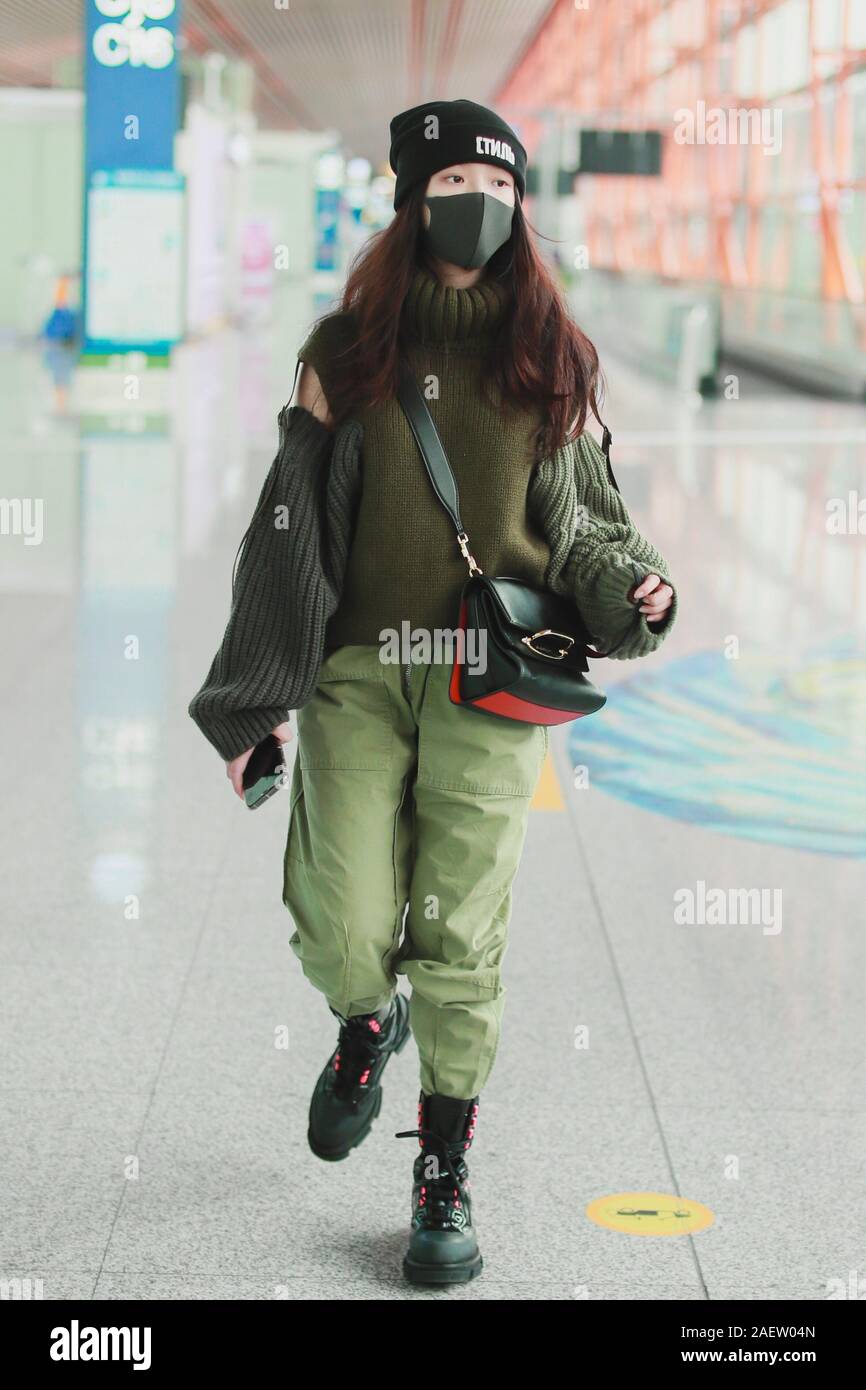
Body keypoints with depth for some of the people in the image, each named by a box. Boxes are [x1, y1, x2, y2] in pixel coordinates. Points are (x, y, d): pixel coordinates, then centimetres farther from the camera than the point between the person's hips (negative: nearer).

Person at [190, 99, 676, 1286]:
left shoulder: (550, 355, 8)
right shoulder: (348, 349, 6)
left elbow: (579, 517, 17)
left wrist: (633, 586, -6)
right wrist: (251, 704, 7)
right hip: (358, 668, 0)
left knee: (461, 943, -1)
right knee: (344, 937, -5)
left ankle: (445, 1183, 15)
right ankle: (370, 1026, 32)